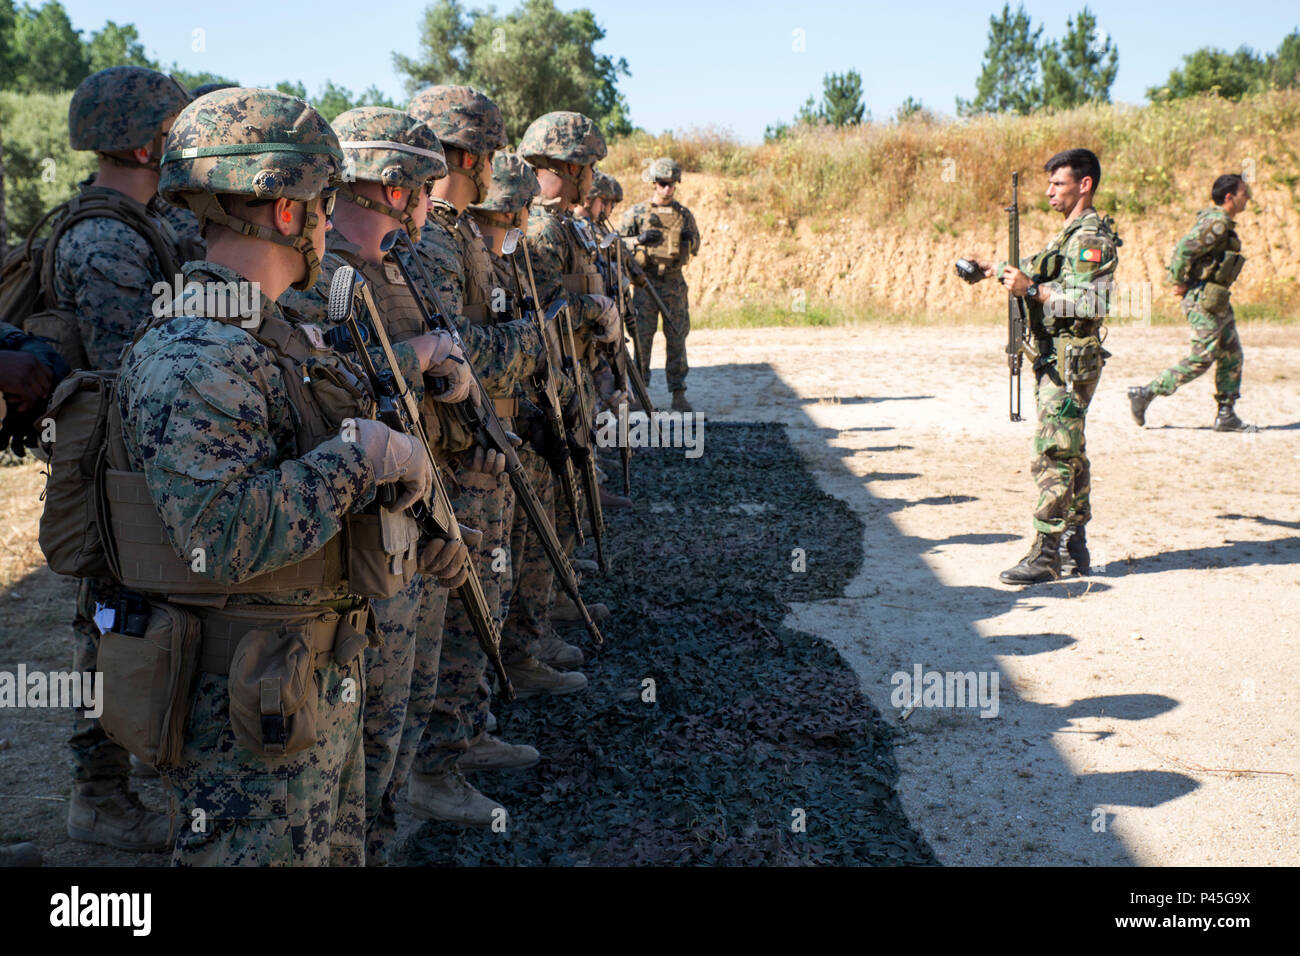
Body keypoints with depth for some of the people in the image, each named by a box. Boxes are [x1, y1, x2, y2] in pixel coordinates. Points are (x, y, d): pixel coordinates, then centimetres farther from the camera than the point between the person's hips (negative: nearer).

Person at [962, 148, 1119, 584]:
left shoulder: (1091, 237, -14)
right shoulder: (1070, 234, 17)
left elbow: (1092, 304, -23)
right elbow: (1039, 273, 33)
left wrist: (1033, 290, -24)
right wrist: (994, 269, 24)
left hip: (1071, 361, -10)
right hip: (1055, 360, 10)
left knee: (1053, 455, -11)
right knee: (1070, 453, 13)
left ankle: (1046, 554, -9)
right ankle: (1075, 549, 19)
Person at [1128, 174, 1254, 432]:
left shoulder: (1221, 222, 15)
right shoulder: (1217, 223, -17)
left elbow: (1185, 248, 21)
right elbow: (1184, 248, -25)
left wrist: (1183, 282, 14)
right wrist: (1180, 282, -15)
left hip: (1217, 301, 10)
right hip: (1204, 300, -10)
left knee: (1231, 355, 10)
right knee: (1202, 358, -6)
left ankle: (1226, 416, 13)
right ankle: (1145, 393, 0)